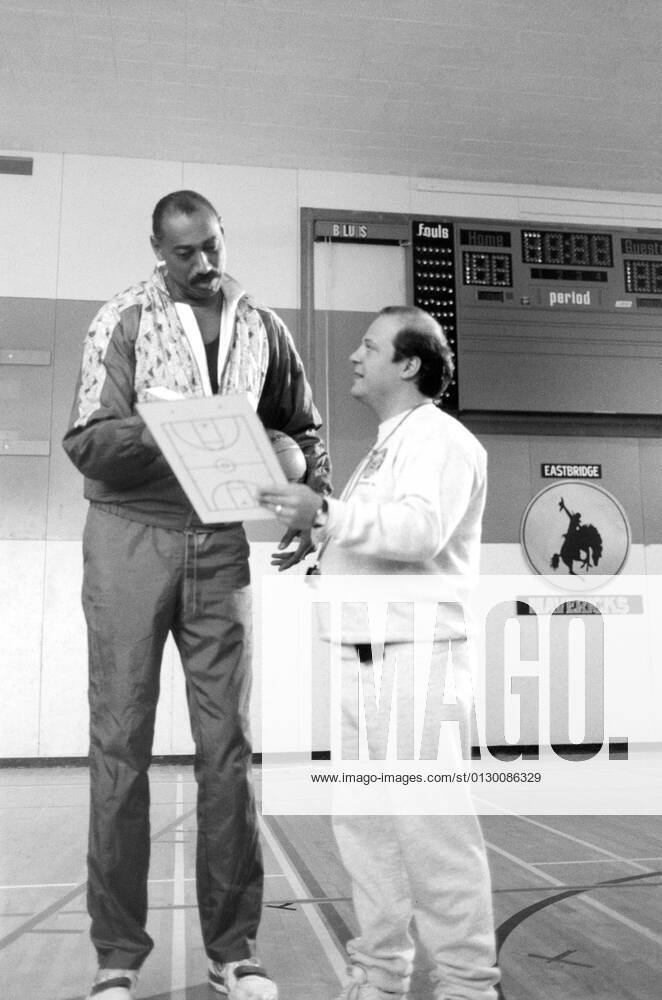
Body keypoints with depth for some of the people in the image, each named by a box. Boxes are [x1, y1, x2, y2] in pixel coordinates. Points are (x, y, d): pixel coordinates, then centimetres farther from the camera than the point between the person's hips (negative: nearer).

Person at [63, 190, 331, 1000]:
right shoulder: (122, 321, 0)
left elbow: (301, 430, 16)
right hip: (131, 537, -2)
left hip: (223, 543, 2)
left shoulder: (262, 328, 8)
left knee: (228, 744, 4)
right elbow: (84, 442, -7)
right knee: (120, 742, 1)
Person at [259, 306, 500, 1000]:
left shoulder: (439, 438, -7)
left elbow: (420, 528, -24)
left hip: (414, 658, -9)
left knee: (431, 830, -2)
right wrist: (311, 529, 14)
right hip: (359, 658, 9)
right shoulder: (387, 445, 23)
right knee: (363, 824, 13)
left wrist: (326, 514, -28)